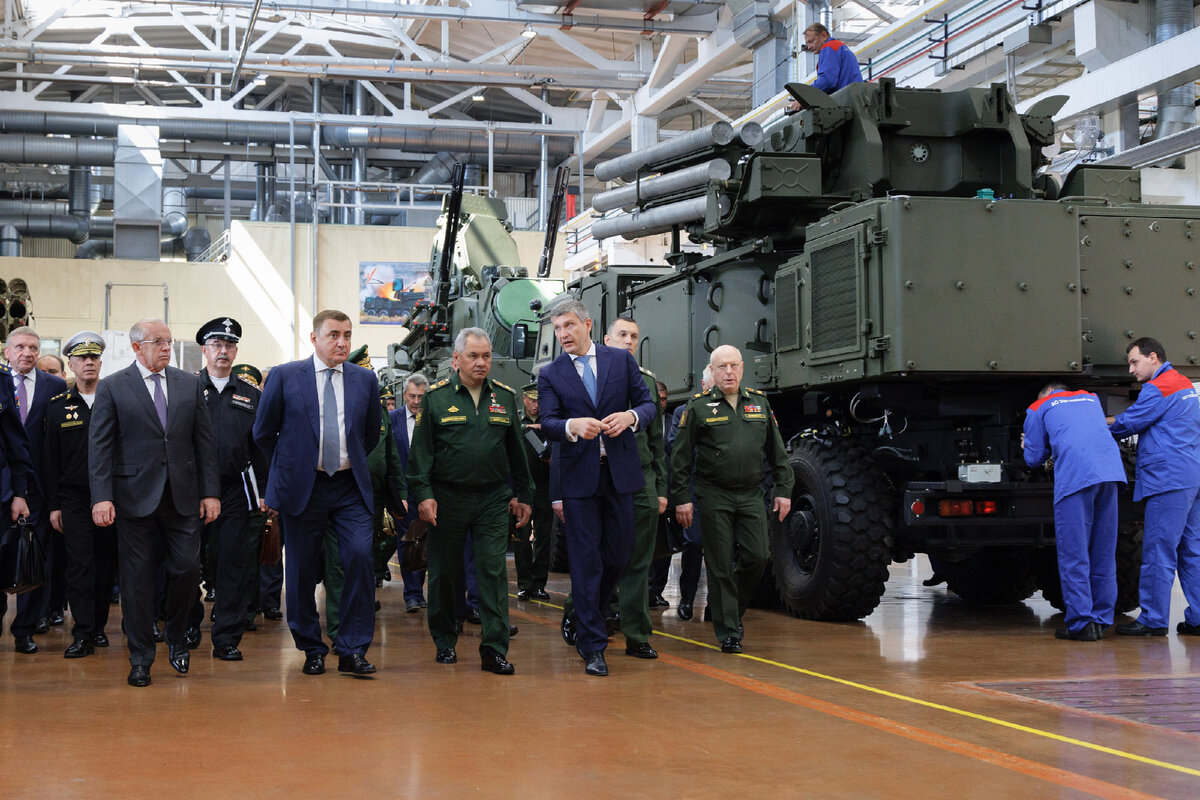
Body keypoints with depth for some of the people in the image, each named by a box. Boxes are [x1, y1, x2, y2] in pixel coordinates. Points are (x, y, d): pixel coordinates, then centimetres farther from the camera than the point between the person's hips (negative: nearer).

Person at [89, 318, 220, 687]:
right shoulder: (112, 388, 0)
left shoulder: (190, 384, 9)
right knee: (137, 578, 2)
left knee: (187, 569, 0)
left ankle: (176, 639, 26)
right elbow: (99, 446, -4)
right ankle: (140, 659, 14)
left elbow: (204, 441, 9)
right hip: (135, 498, -2)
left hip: (182, 497, 2)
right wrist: (102, 497, -13)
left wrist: (210, 492, 3)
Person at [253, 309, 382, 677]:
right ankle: (312, 650, 19)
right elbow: (263, 432, 8)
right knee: (302, 571, 3)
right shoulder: (284, 377, 0)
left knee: (360, 557, -14)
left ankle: (352, 650, -6)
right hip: (302, 488, -1)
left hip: (350, 487, 1)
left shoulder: (365, 380, 8)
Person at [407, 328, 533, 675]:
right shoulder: (435, 397, 0)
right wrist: (423, 493, -11)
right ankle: (444, 642, 23)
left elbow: (516, 451, 13)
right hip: (447, 499, -1)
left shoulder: (505, 397, 8)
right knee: (444, 572, 7)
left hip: (493, 499, 1)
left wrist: (523, 495, 11)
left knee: (494, 570, -5)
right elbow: (421, 450, -2)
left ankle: (494, 649, -5)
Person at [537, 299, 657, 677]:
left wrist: (630, 416, -17)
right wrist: (572, 426, -28)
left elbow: (648, 404, 6)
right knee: (586, 560, -2)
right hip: (579, 475, -2)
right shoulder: (550, 374, 4)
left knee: (618, 554, 9)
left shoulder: (621, 359, 7)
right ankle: (592, 646, 3)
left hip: (620, 472, 2)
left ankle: (583, 617, 33)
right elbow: (547, 424, -7)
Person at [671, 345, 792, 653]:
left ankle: (735, 608, 22)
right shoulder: (698, 407, 0)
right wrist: (681, 498, -5)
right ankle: (728, 632, 6)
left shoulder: (759, 403, 11)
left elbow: (777, 452, 15)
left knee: (757, 557, -4)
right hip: (713, 497, -3)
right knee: (721, 566, -1)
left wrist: (783, 489, 9)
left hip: (751, 495, 3)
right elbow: (681, 457, 0)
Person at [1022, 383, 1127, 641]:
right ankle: (1101, 620, 12)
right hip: (1111, 470, 5)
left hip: (1074, 475, -5)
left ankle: (1081, 622, -6)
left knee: (1074, 554, -2)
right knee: (1103, 552, 9)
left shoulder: (1038, 408, 18)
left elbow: (1035, 458, 17)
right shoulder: (1091, 398, 31)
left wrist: (1027, 446, 40)